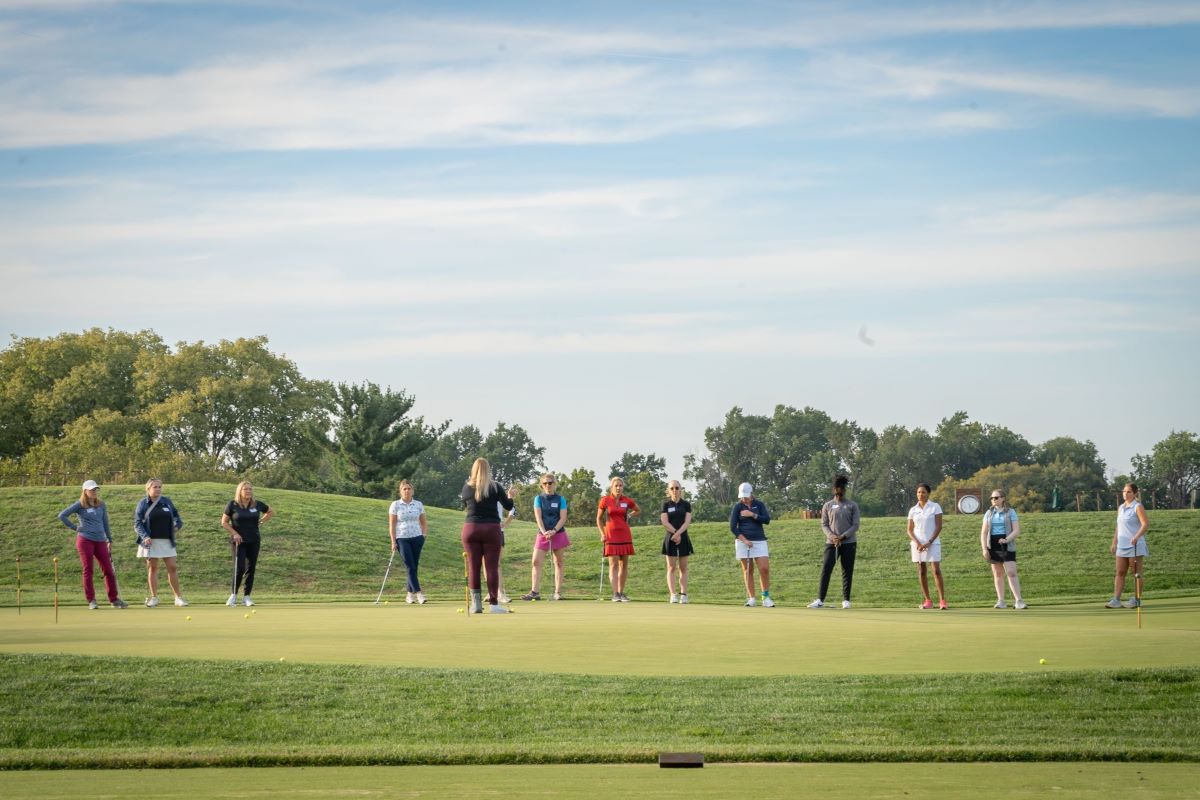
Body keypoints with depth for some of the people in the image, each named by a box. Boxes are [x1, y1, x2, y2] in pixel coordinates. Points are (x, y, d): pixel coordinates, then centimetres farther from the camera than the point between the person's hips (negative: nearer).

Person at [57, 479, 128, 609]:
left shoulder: (101, 504, 12)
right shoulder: (80, 505, -1)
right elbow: (62, 516, -2)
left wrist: (110, 540, 18)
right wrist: (74, 527, -2)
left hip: (100, 541, 4)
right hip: (85, 540, -4)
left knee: (108, 570, 1)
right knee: (88, 570, -1)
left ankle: (114, 599, 8)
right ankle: (91, 601, 4)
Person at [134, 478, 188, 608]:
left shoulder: (167, 501, 9)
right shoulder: (143, 504, -1)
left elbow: (176, 514, 21)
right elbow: (137, 523, -4)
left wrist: (177, 524, -1)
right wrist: (145, 536, -18)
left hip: (166, 541, 3)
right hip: (151, 541, -2)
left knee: (172, 568, 1)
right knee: (152, 568, 1)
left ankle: (178, 597, 7)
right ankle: (154, 598, 9)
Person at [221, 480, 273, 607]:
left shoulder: (257, 505, 3)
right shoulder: (232, 505, -4)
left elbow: (271, 512, 20)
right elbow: (224, 522, 3)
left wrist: (259, 522, 8)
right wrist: (234, 533, -8)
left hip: (254, 541, 3)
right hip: (239, 541, -3)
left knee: (251, 568, 2)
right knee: (239, 568, -11)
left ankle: (246, 597, 9)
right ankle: (234, 595, 6)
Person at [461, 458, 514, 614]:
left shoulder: (466, 487, 4)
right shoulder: (495, 487, -3)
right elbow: (508, 506, 3)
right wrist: (509, 496, 23)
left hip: (470, 529, 2)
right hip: (491, 529, -2)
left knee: (473, 566, 5)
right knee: (491, 567, 0)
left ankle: (476, 603, 2)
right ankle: (493, 603, -1)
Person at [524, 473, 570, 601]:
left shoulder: (560, 499, 3)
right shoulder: (539, 499, 6)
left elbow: (563, 518, -4)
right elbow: (538, 517, -3)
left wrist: (553, 531, -18)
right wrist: (544, 532, -17)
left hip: (558, 534, -1)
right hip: (542, 534, 1)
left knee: (558, 563, 2)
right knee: (536, 562, -8)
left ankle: (558, 592, 5)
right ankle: (535, 592, -10)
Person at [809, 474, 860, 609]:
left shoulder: (852, 505, 5)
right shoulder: (827, 505, 9)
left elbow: (855, 525, 0)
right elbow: (824, 524, 6)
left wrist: (843, 536, -13)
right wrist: (832, 536, -12)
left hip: (848, 543, -1)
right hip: (831, 543, 1)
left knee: (847, 572, 0)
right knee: (826, 570, -7)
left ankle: (846, 600, 5)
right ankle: (820, 600, -9)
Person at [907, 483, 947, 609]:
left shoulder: (935, 507, 0)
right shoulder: (913, 510, 10)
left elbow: (939, 526, -4)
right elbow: (910, 530, 9)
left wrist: (929, 542, -12)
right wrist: (917, 543, -8)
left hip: (933, 543, -3)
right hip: (918, 544, 3)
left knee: (936, 571, -10)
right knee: (922, 572, 2)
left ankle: (942, 600, -12)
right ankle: (928, 601, 6)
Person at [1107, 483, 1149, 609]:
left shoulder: (1138, 507, -5)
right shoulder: (1120, 508, 16)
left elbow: (1145, 524, -15)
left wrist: (1136, 537, -28)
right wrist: (1114, 543, 18)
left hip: (1135, 545, -7)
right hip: (1122, 545, 7)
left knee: (1136, 573, 0)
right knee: (1120, 573, 1)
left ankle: (1136, 599, 7)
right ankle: (1116, 600, -3)